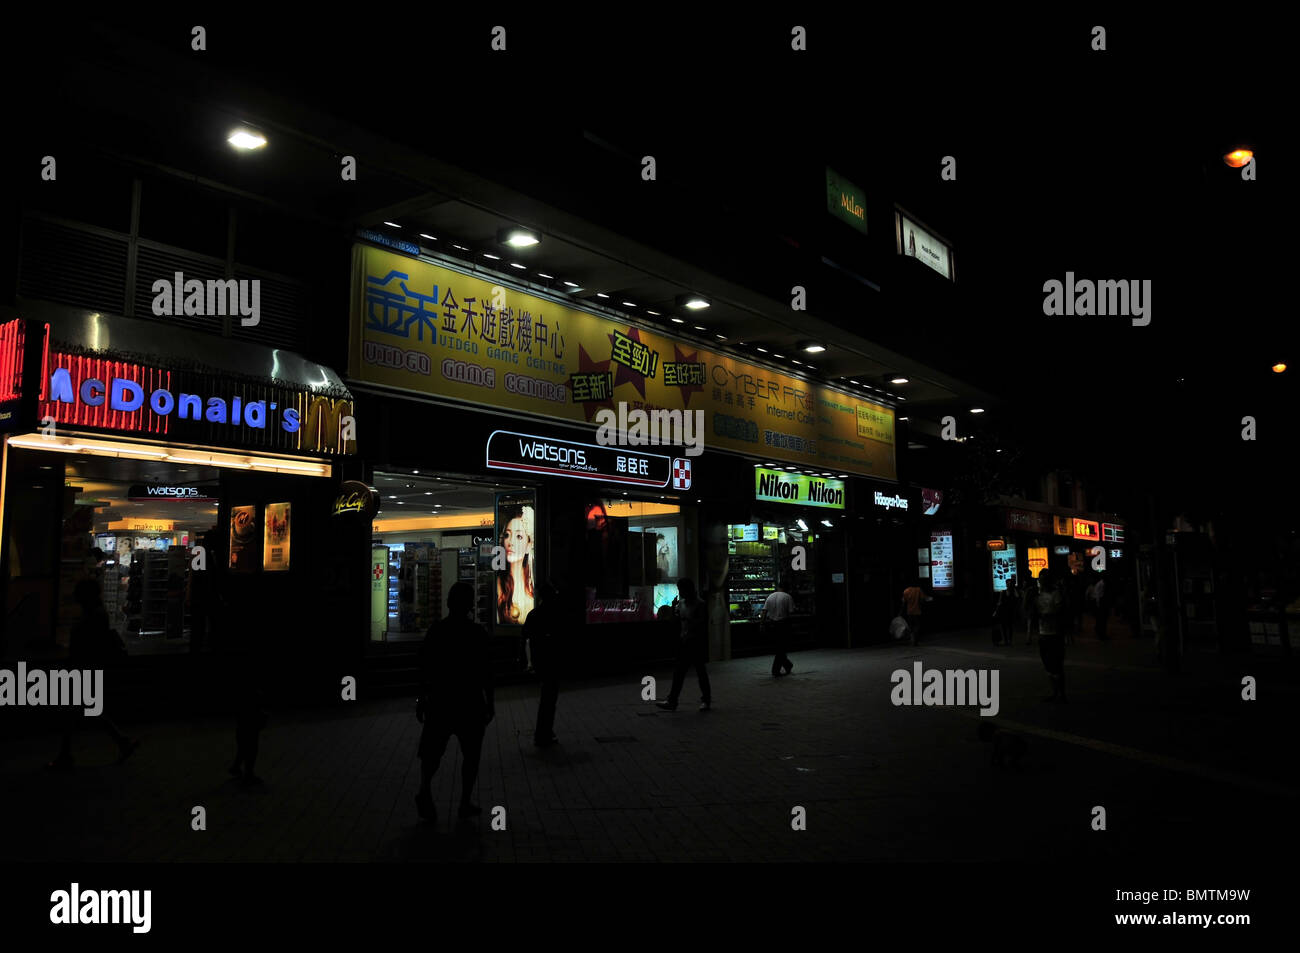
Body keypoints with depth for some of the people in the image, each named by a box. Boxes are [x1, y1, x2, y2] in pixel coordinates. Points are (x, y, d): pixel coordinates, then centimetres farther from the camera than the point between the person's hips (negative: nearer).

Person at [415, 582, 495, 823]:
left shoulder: (435, 631, -2)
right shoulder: (478, 633, -11)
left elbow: (424, 669, 2)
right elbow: (485, 672, -10)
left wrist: (422, 699, 11)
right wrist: (490, 702, 0)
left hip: (440, 701, 3)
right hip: (470, 703, -2)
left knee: (433, 749, 12)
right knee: (471, 754, 12)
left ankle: (424, 789, -11)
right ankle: (465, 803, 15)